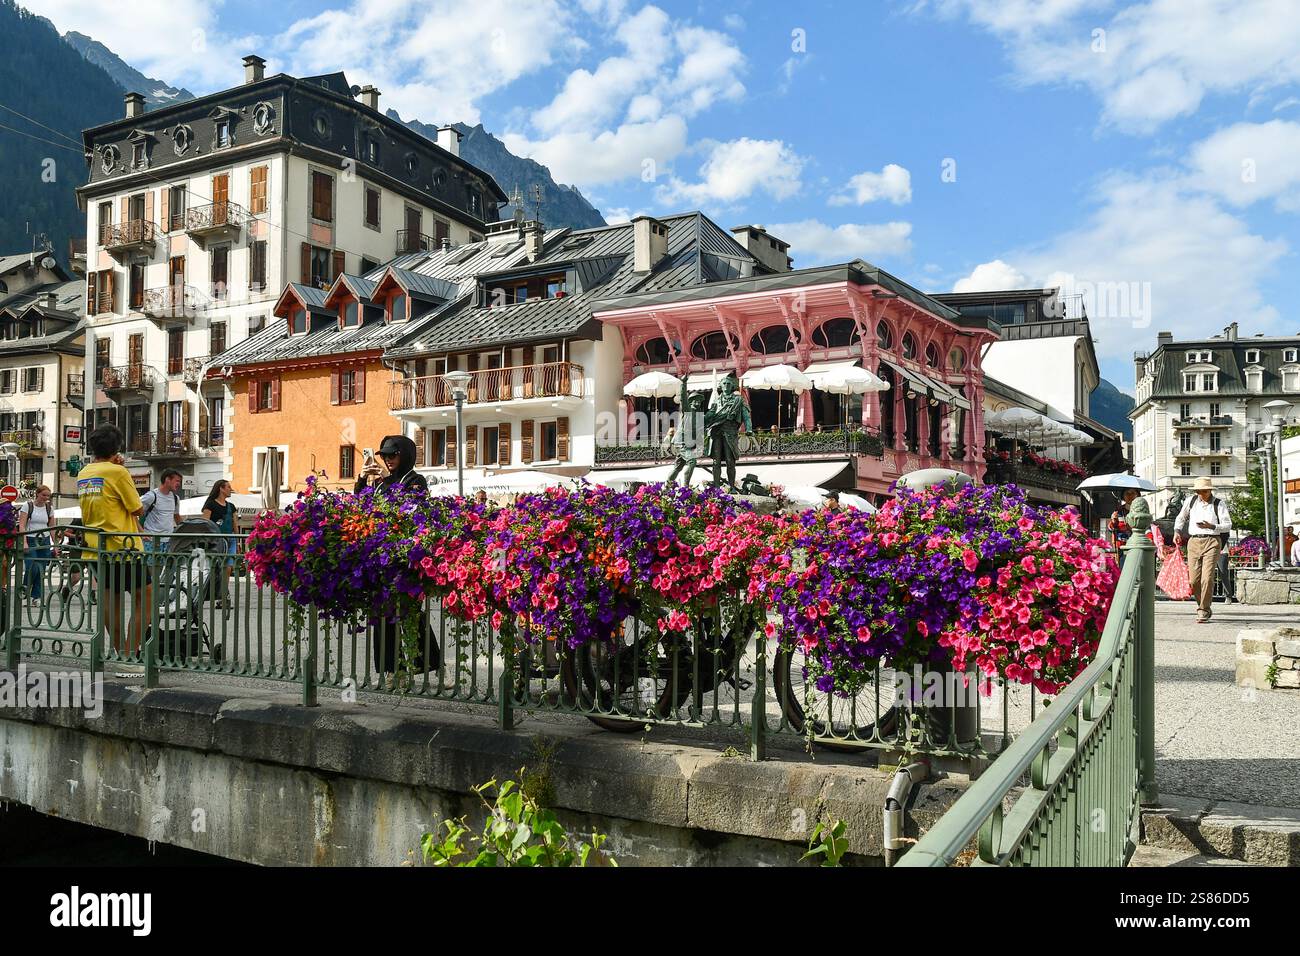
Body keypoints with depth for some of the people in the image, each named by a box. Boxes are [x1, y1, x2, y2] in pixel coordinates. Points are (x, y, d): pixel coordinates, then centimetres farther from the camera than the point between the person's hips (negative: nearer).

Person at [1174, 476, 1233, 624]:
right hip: (1194, 541, 3)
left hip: (1212, 541, -3)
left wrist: (1211, 526, -16)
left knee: (1207, 578, -12)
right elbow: (1181, 518, 25)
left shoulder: (1219, 503, 5)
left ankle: (1203, 612, -5)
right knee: (1194, 580, -1)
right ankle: (1204, 607, 22)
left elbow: (1228, 525, 0)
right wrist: (1176, 531, 9)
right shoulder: (1190, 501, 12)